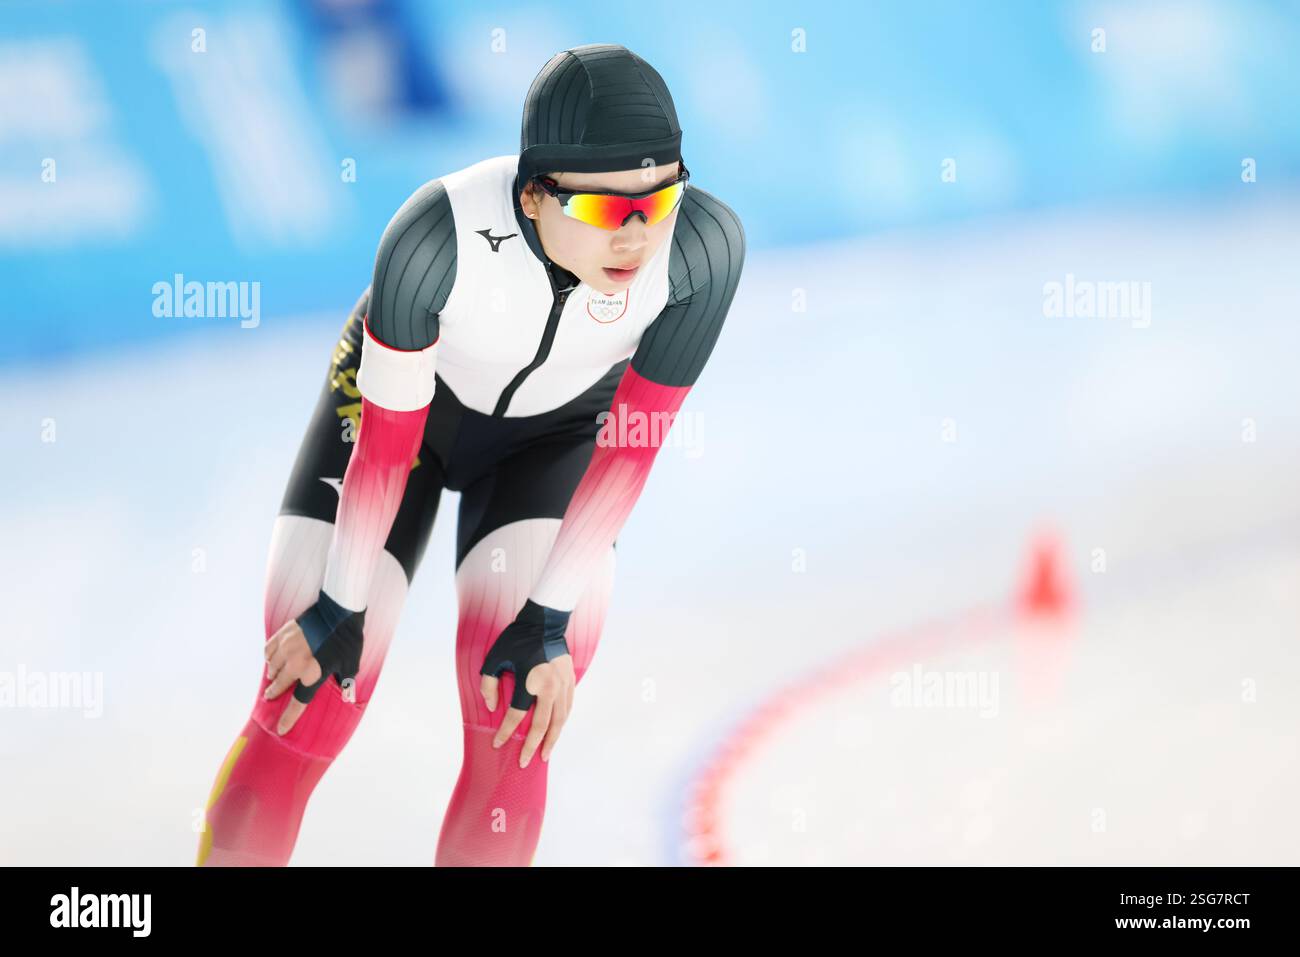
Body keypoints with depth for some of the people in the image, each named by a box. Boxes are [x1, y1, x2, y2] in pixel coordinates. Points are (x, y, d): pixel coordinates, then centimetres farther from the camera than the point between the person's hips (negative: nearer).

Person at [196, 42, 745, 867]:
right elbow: (387, 436, -23)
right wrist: (340, 611, -13)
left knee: (512, 742, -10)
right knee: (299, 720, -6)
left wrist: (549, 620, -17)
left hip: (557, 434, 1)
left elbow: (632, 446, -21)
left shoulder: (705, 245, -34)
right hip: (404, 398, -1)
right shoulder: (438, 233, -38)